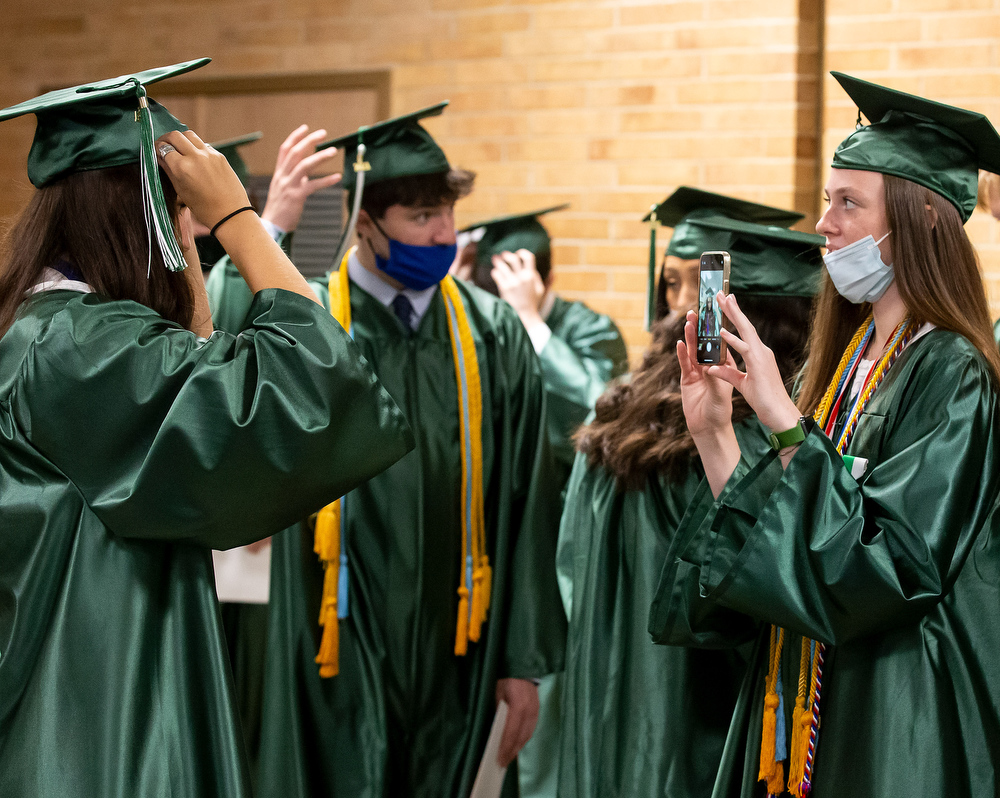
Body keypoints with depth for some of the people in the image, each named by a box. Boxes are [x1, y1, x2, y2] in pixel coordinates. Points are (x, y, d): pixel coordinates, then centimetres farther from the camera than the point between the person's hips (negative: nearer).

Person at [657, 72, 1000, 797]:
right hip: (809, 699, 8)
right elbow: (765, 529, 8)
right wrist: (713, 432, -4)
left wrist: (785, 420, -25)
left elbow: (887, 563, -25)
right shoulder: (852, 357, 8)